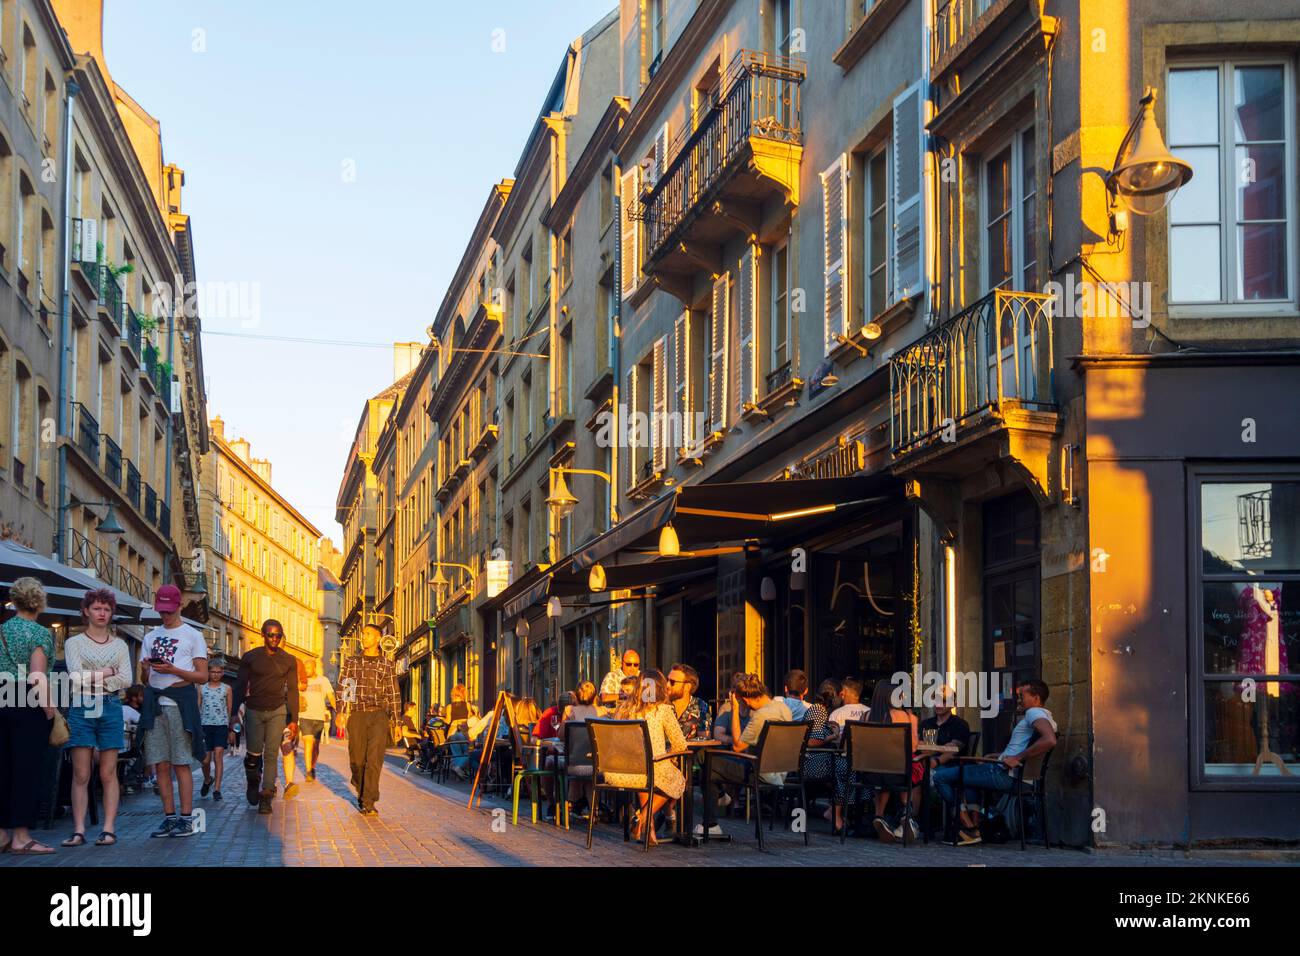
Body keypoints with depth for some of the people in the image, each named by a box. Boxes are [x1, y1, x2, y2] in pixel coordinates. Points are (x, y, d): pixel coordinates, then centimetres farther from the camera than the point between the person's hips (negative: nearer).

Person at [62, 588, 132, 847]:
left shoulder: (119, 645, 13)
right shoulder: (74, 643, 7)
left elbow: (126, 680, 0)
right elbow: (76, 677, -7)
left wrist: (92, 678, -6)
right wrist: (108, 672, -5)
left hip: (110, 708, 1)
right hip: (81, 709, -1)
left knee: (108, 774, 0)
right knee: (81, 774, -3)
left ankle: (109, 829, 0)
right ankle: (79, 830, -2)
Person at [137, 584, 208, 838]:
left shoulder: (192, 636, 5)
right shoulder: (151, 637, 19)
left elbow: (203, 676, -1)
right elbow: (145, 679, 20)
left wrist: (173, 670, -14)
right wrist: (145, 670, -4)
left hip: (180, 702, -5)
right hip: (154, 702, 5)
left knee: (181, 763, -7)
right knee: (161, 764, 3)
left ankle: (187, 819, -4)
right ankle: (169, 817, 8)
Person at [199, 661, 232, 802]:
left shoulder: (227, 689, 9)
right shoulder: (202, 688, 10)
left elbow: (230, 710, 11)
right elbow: (197, 708, 11)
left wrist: (232, 730, 8)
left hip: (221, 725, -1)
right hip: (205, 725, 1)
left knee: (218, 756, -10)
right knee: (205, 759, 2)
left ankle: (217, 790, -10)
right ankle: (207, 780, 32)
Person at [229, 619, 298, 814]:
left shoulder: (288, 661, 5)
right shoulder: (250, 657, 3)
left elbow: (292, 691, 6)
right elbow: (240, 686, 5)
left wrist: (294, 719, 1)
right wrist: (233, 714, -2)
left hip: (277, 711, 0)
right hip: (254, 710, 0)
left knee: (271, 754, -6)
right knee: (254, 754, 1)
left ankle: (266, 796, -6)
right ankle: (253, 784, 29)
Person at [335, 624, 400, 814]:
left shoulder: (387, 664, 10)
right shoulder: (351, 662, 12)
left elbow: (394, 694, 10)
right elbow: (342, 688, 8)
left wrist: (394, 720, 5)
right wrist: (341, 712, -4)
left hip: (379, 715, -2)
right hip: (356, 715, 2)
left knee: (374, 759, -13)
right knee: (357, 759, 4)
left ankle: (368, 802, -16)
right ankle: (361, 793, 28)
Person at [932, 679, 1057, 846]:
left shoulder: (1034, 713, -14)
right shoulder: (1045, 716, 18)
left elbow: (1050, 740, -33)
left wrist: (1017, 758, -28)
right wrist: (1000, 756, 22)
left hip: (1005, 774, -11)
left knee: (940, 776, -5)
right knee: (968, 772, 39)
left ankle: (969, 830, -3)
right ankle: (975, 824, 19)